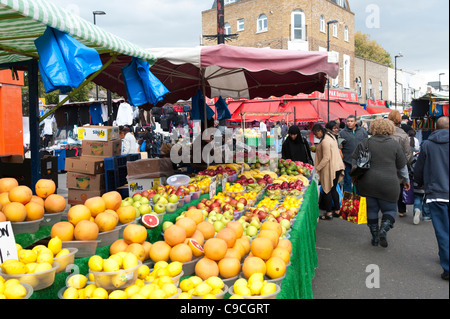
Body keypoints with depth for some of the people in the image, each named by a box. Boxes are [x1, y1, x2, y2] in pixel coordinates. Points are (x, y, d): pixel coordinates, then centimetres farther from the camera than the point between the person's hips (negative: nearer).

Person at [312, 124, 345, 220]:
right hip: (337, 167, 10)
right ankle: (337, 210, 24)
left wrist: (317, 168, -16)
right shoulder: (331, 136, 11)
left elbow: (326, 158, -22)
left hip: (330, 169, -10)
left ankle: (329, 213, 6)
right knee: (333, 190, 17)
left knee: (327, 191, 0)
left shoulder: (325, 141, -20)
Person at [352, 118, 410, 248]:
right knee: (390, 210, 13)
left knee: (372, 210, 12)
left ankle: (375, 237, 17)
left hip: (368, 183, 1)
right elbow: (402, 166, 10)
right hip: (388, 184, -1)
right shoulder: (395, 144, 3)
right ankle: (383, 229, -10)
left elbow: (355, 161, 5)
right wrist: (406, 180, 24)